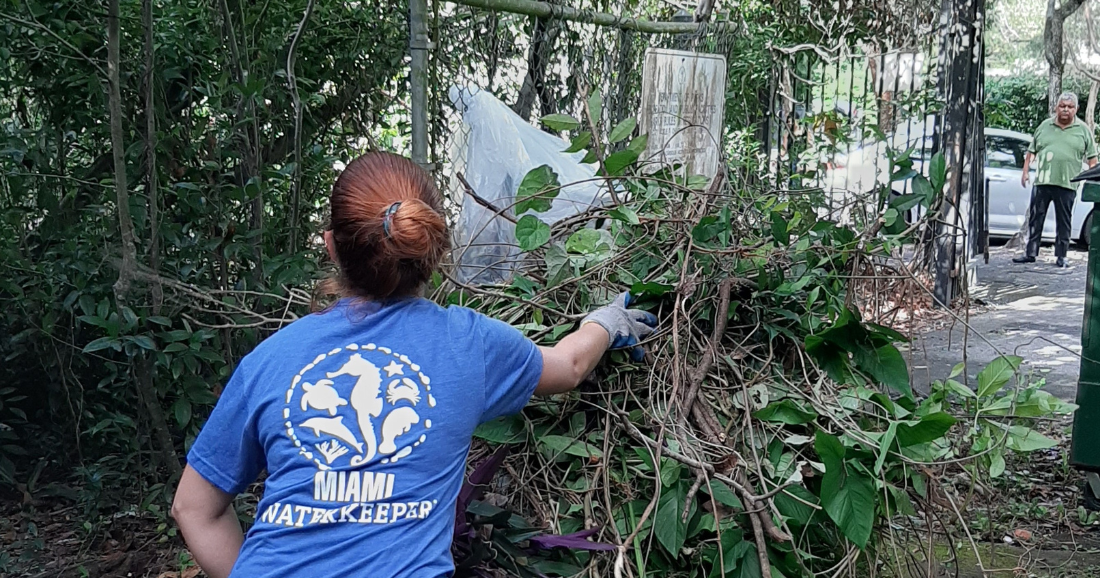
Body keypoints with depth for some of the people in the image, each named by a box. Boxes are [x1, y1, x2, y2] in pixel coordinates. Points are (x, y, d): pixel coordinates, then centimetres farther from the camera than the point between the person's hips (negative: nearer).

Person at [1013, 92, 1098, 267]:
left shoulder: (1083, 130, 7)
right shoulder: (1044, 126, 12)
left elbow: (1092, 158, 7)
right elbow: (1031, 151, 15)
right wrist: (1025, 171, 6)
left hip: (1067, 185, -2)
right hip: (1042, 182, 2)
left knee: (1064, 222, 3)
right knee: (1035, 219, 3)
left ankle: (1061, 256, 10)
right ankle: (1031, 253, 9)